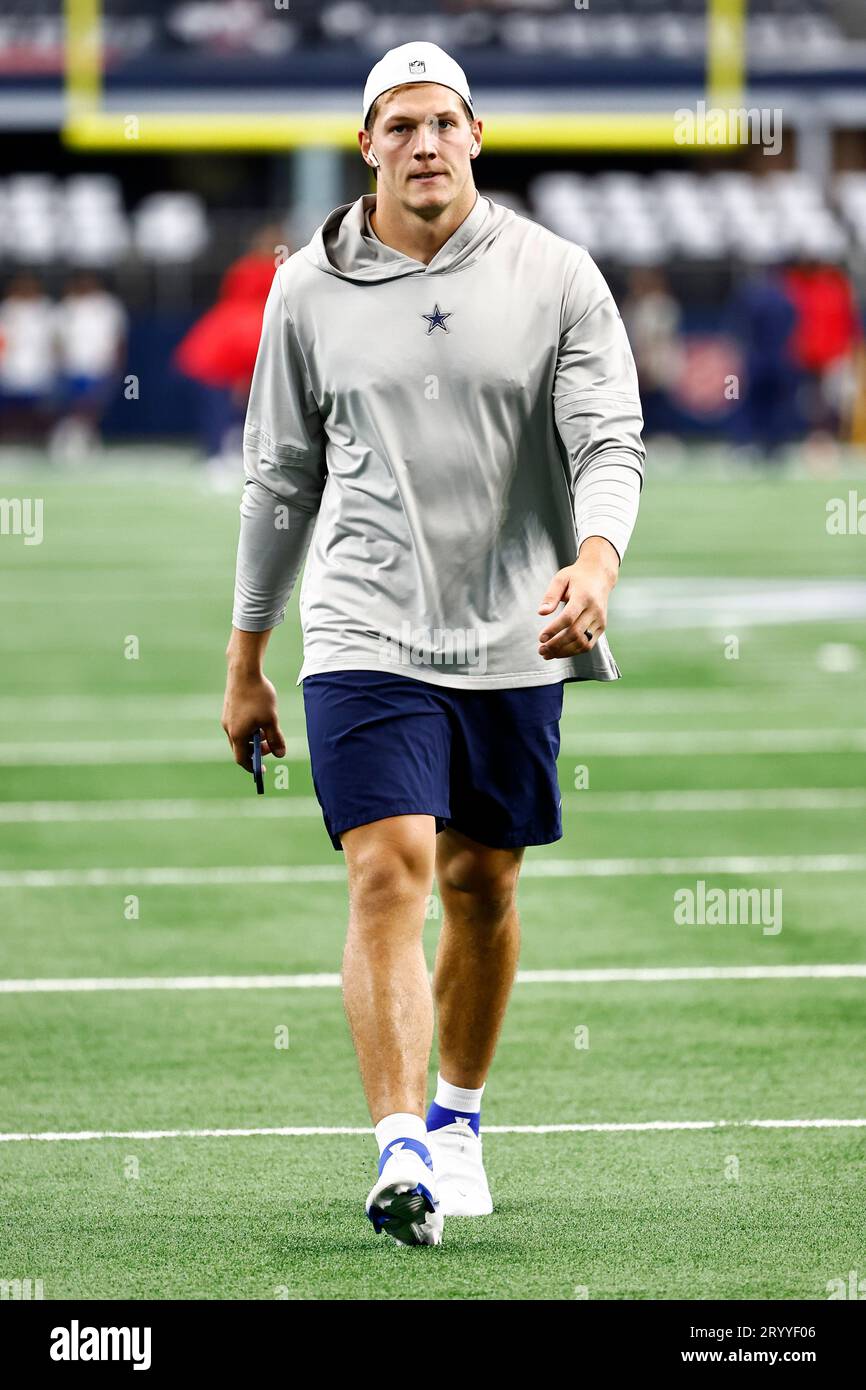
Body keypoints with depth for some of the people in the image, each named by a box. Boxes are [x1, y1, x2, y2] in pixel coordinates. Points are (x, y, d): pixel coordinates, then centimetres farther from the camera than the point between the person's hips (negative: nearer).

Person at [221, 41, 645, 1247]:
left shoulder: (555, 277, 1)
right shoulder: (309, 291, 4)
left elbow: (610, 443, -6)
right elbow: (281, 480, 12)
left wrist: (596, 560, -27)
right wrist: (246, 663, 13)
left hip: (513, 644, 1)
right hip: (367, 638, -1)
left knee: (482, 889, 10)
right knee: (389, 872, -16)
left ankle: (459, 1115, 32)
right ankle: (400, 1152, -22)